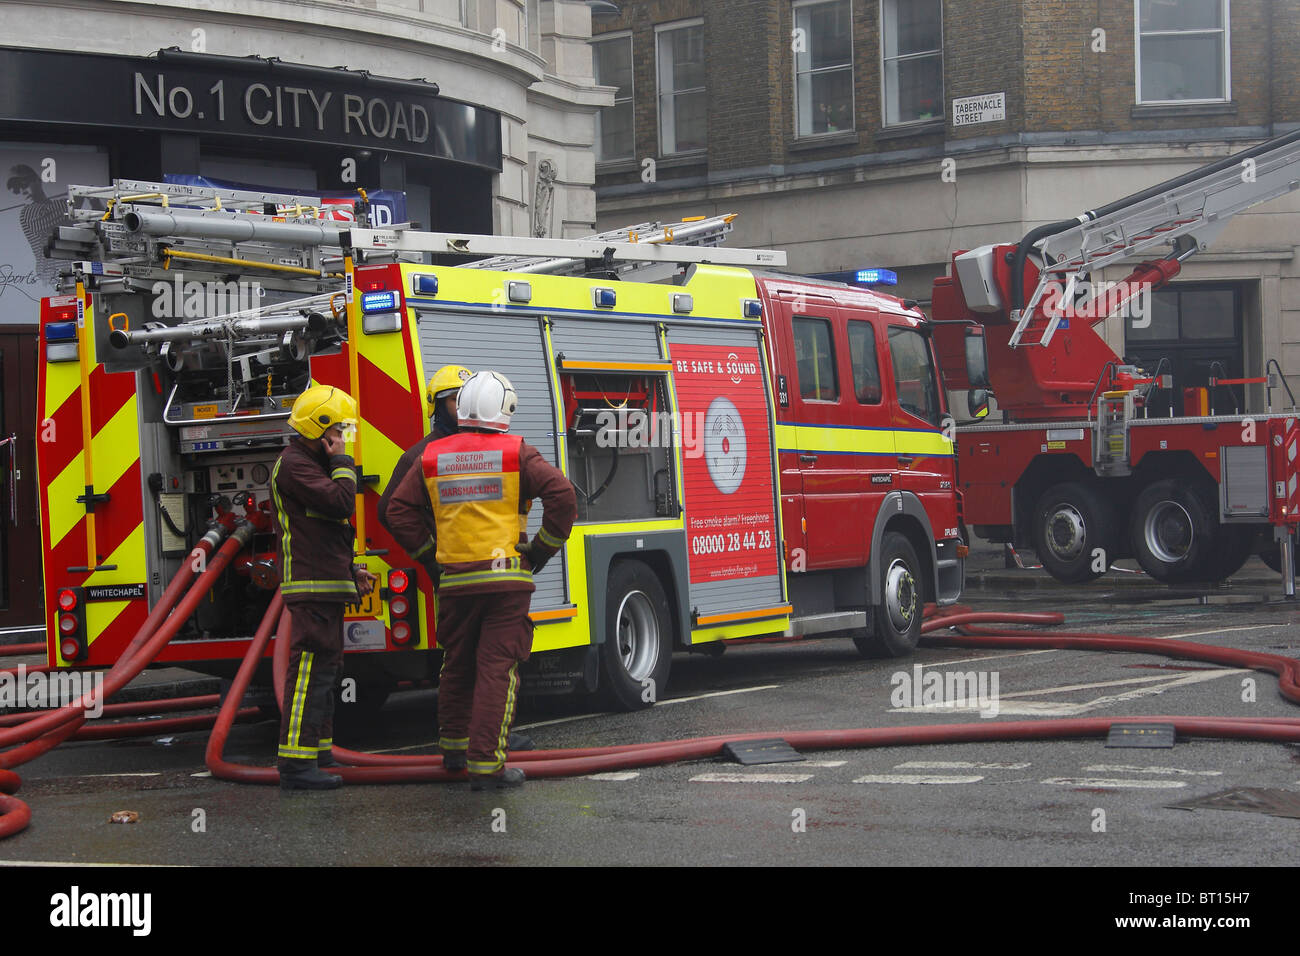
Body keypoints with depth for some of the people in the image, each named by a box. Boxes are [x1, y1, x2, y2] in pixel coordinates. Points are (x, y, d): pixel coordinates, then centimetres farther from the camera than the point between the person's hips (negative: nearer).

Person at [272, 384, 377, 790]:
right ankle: (297, 763, -15)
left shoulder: (314, 464, 21)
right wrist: (342, 463, -10)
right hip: (311, 587, -11)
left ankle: (320, 751, 25)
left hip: (327, 585, 11)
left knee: (325, 668, 16)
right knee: (310, 668, -13)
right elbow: (341, 503, -24)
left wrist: (352, 570, 23)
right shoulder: (294, 464, -12)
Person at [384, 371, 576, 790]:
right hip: (506, 580, -4)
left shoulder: (432, 457, 8)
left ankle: (454, 747, 34)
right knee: (498, 669, -3)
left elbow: (399, 511, 10)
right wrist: (540, 551, -3)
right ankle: (486, 763, -7)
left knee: (457, 666, 20)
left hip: (454, 581, 4)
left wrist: (429, 556, 15)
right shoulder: (516, 453, -4)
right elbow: (562, 495, -13)